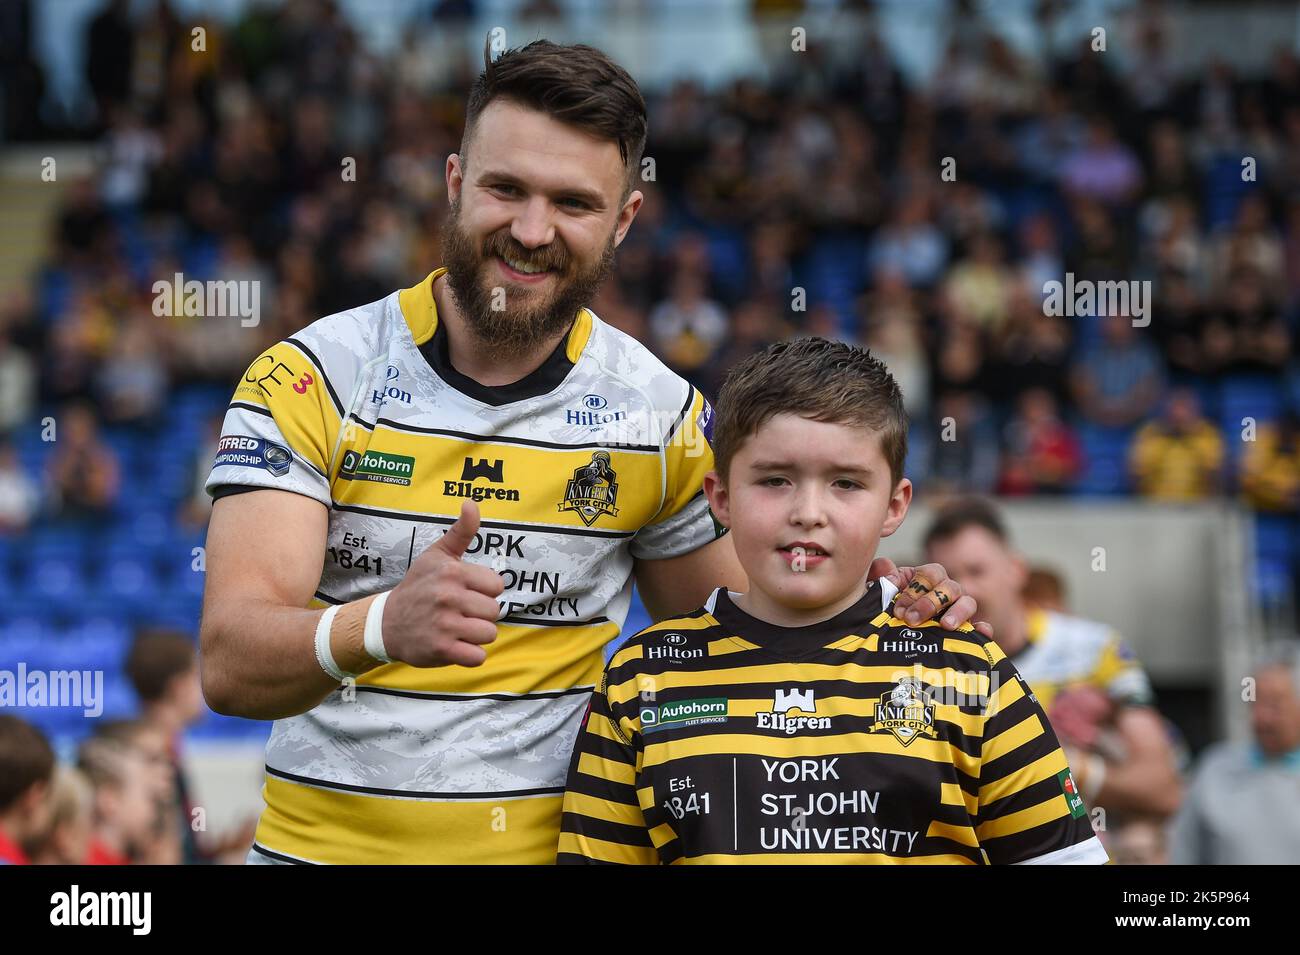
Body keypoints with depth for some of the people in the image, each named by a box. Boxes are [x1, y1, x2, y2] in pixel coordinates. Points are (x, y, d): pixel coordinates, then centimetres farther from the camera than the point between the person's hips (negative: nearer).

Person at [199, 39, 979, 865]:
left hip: (555, 843, 2)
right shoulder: (308, 382, -9)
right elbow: (229, 664, -18)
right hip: (321, 841, -1)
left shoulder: (662, 416, 0)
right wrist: (382, 627, -38)